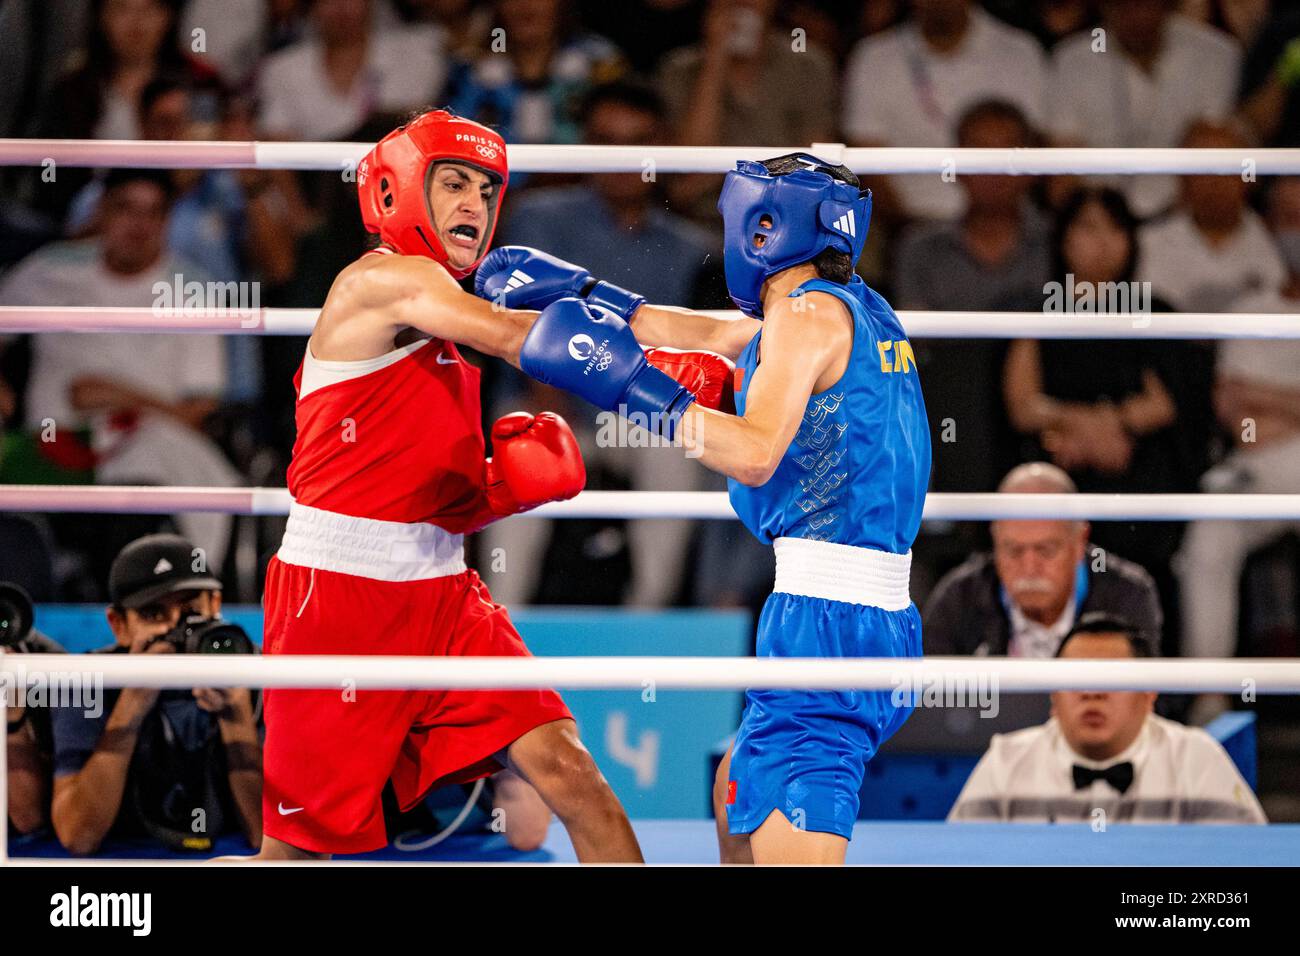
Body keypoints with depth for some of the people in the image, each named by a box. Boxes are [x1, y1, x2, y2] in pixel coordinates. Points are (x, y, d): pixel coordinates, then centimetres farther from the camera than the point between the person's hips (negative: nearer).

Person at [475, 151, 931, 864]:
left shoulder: (808, 311, -9)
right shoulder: (864, 312, 19)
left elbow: (755, 454, -23)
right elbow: (712, 335, 31)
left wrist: (627, 382, -22)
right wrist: (575, 289, 36)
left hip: (825, 616, -10)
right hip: (885, 621, 10)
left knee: (789, 845, -17)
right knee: (739, 805, 25)